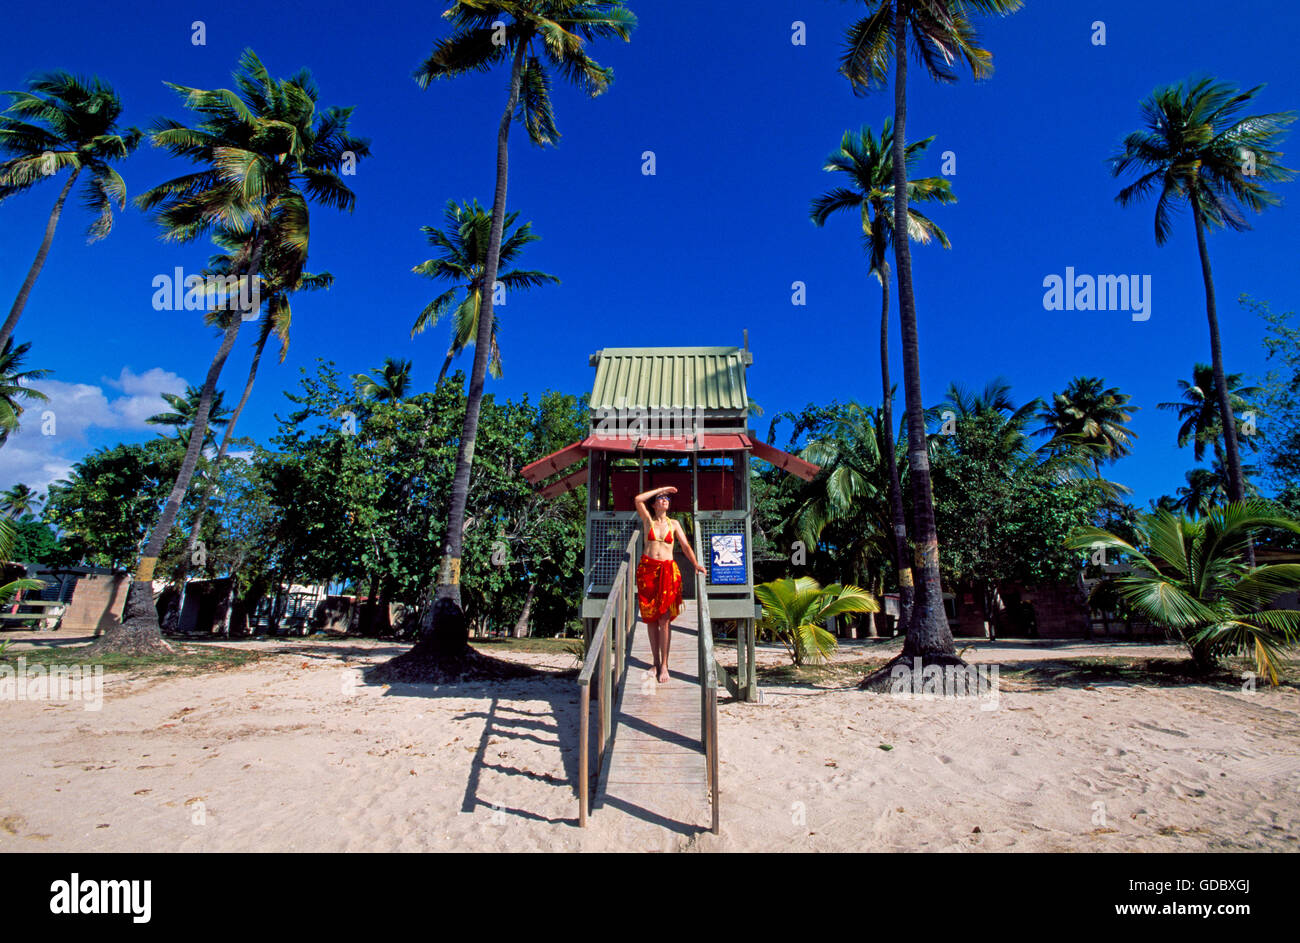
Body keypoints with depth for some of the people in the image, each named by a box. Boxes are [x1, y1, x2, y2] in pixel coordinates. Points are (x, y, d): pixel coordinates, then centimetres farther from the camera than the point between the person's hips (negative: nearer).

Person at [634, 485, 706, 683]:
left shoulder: (674, 524, 12)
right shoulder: (648, 520, 8)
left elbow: (685, 546, 6)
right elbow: (638, 499, -6)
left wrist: (695, 564, -9)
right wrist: (661, 489, 2)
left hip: (668, 570, 0)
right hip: (647, 569, 0)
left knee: (665, 618, -7)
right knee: (650, 618, 2)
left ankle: (664, 665, -2)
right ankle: (656, 662, 11)